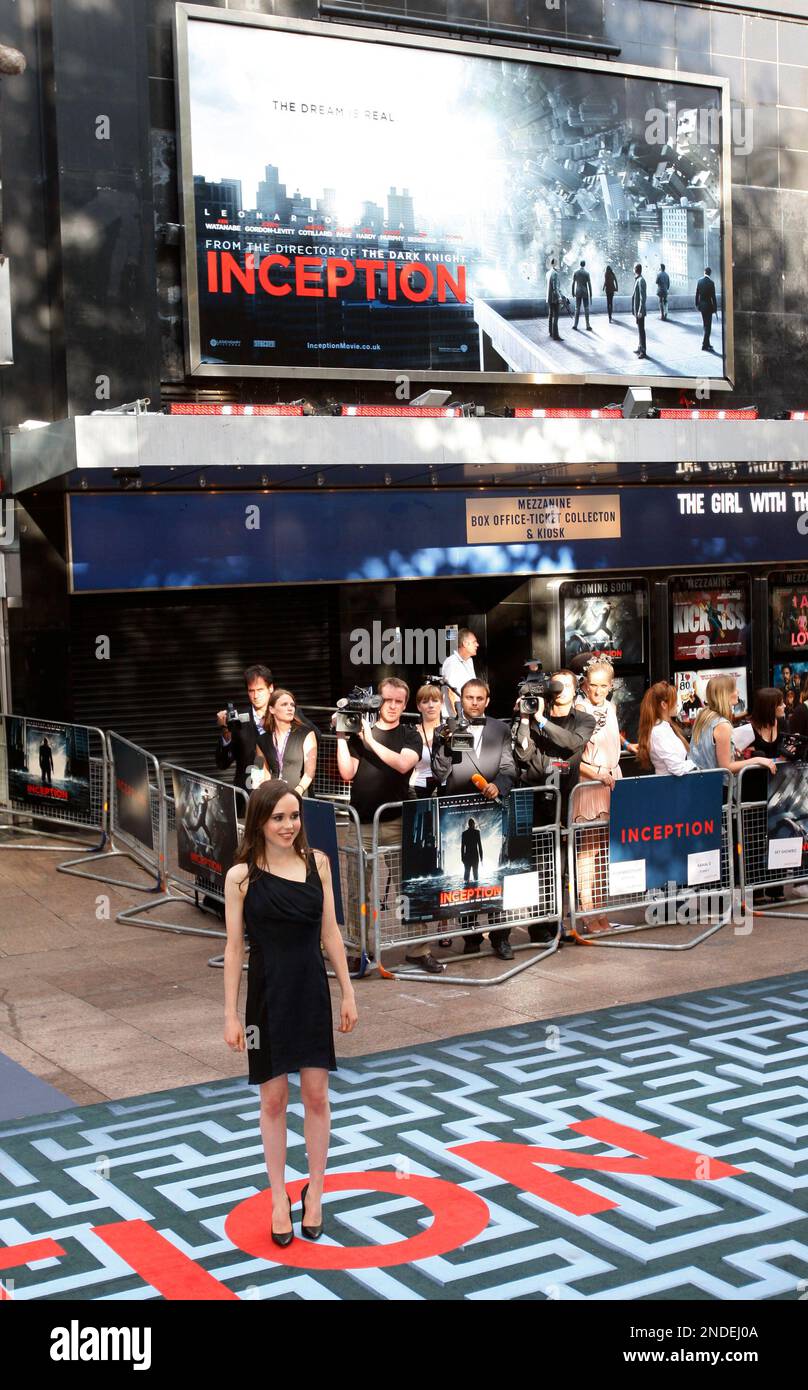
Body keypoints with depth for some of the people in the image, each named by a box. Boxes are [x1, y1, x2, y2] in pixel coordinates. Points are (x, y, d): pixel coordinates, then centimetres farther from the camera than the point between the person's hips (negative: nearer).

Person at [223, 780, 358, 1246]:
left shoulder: (317, 862, 0)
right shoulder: (241, 876, -8)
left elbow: (330, 932, 6)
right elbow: (235, 946, -5)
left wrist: (348, 991, 6)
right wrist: (231, 1014, -5)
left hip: (312, 992, 2)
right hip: (268, 996, -2)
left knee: (316, 1096, 7)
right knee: (274, 1099, 9)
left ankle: (314, 1194, 24)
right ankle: (280, 1199, 23)